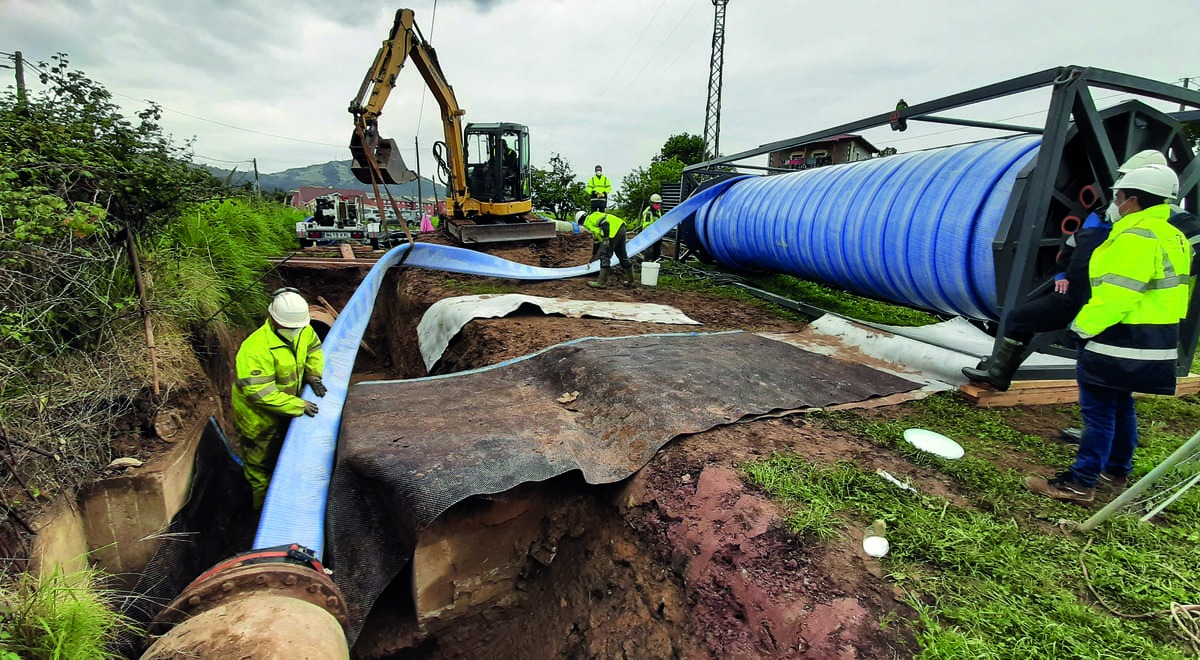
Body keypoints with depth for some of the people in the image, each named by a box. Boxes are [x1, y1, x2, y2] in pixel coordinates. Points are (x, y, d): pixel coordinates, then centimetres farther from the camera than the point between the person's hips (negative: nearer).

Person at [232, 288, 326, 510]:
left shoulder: (303, 331, -14)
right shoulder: (257, 348, -36)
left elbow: (313, 349, 8)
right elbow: (260, 392, -36)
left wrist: (314, 374, -9)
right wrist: (298, 405, -32)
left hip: (286, 410, 7)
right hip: (259, 416, -7)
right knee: (261, 464, 14)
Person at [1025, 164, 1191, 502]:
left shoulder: (1136, 238, -19)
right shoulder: (1172, 237, 14)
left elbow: (1115, 295, -24)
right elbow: (1163, 291, 18)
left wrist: (1083, 328, -17)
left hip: (1121, 343, -10)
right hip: (1154, 343, 10)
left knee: (1098, 410, -6)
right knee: (1121, 405, 20)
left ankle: (1079, 483, -1)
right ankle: (1117, 471, 32)